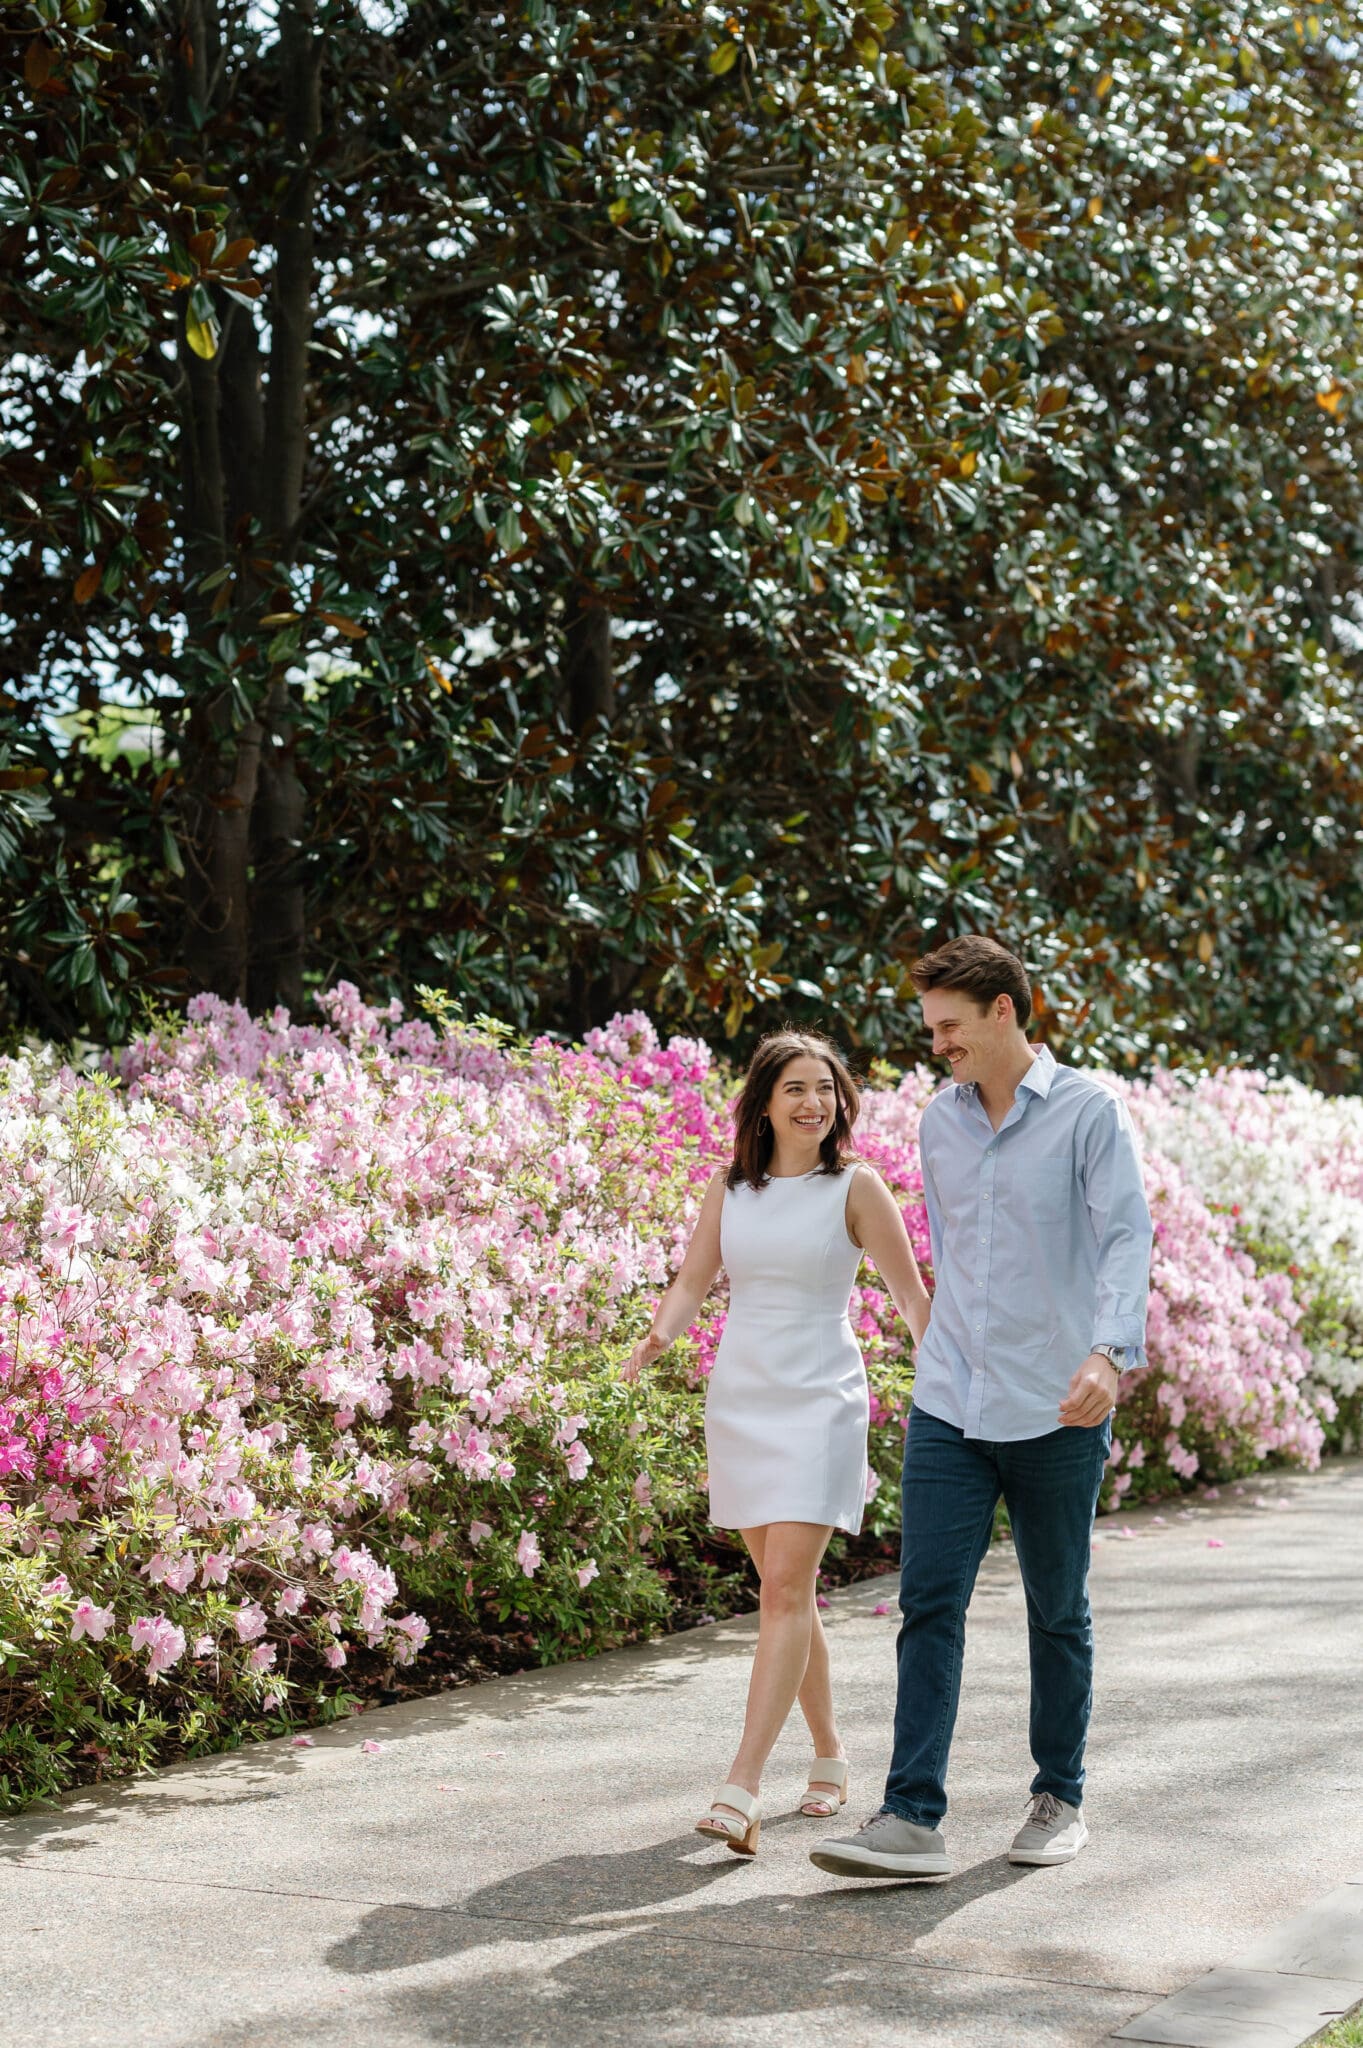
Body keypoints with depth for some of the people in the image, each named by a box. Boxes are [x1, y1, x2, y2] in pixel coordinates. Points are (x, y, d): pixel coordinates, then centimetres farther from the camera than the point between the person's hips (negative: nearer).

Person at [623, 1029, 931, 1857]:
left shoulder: (855, 1187, -3)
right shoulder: (730, 1189, 8)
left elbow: (913, 1294, -1)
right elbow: (693, 1281, 6)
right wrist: (659, 1336, -15)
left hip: (820, 1401, -4)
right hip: (740, 1397, 5)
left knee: (786, 1586, -14)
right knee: (786, 1588, 11)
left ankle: (741, 1789, -20)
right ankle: (829, 1756, 28)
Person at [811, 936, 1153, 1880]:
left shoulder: (1090, 1111, -6)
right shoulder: (941, 1121, 10)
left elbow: (1127, 1236, -16)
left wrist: (1111, 1352, -32)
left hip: (1055, 1413, -4)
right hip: (950, 1407, 4)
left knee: (1058, 1614, 10)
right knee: (929, 1604, -7)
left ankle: (1060, 1799, 25)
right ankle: (912, 1819, -9)